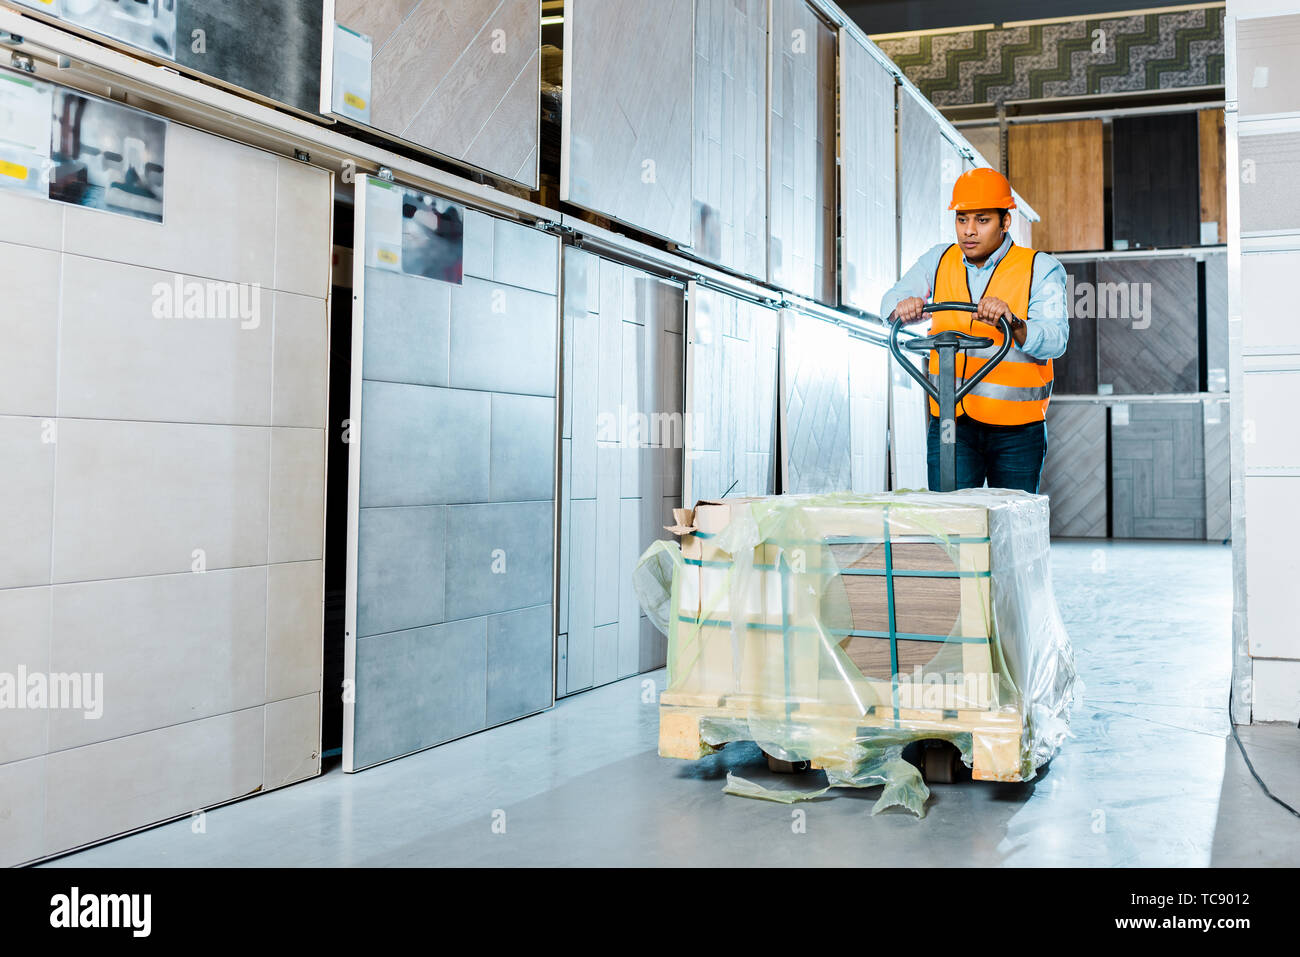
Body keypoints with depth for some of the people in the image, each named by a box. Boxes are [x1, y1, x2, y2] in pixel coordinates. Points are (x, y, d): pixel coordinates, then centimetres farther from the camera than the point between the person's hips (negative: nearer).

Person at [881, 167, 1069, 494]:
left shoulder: (1041, 269, -4)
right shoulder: (939, 260, 7)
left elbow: (1055, 339, -17)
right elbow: (890, 303, 0)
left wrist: (1013, 324, -37)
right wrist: (905, 305, -24)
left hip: (1016, 429, -2)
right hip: (950, 422, 2)